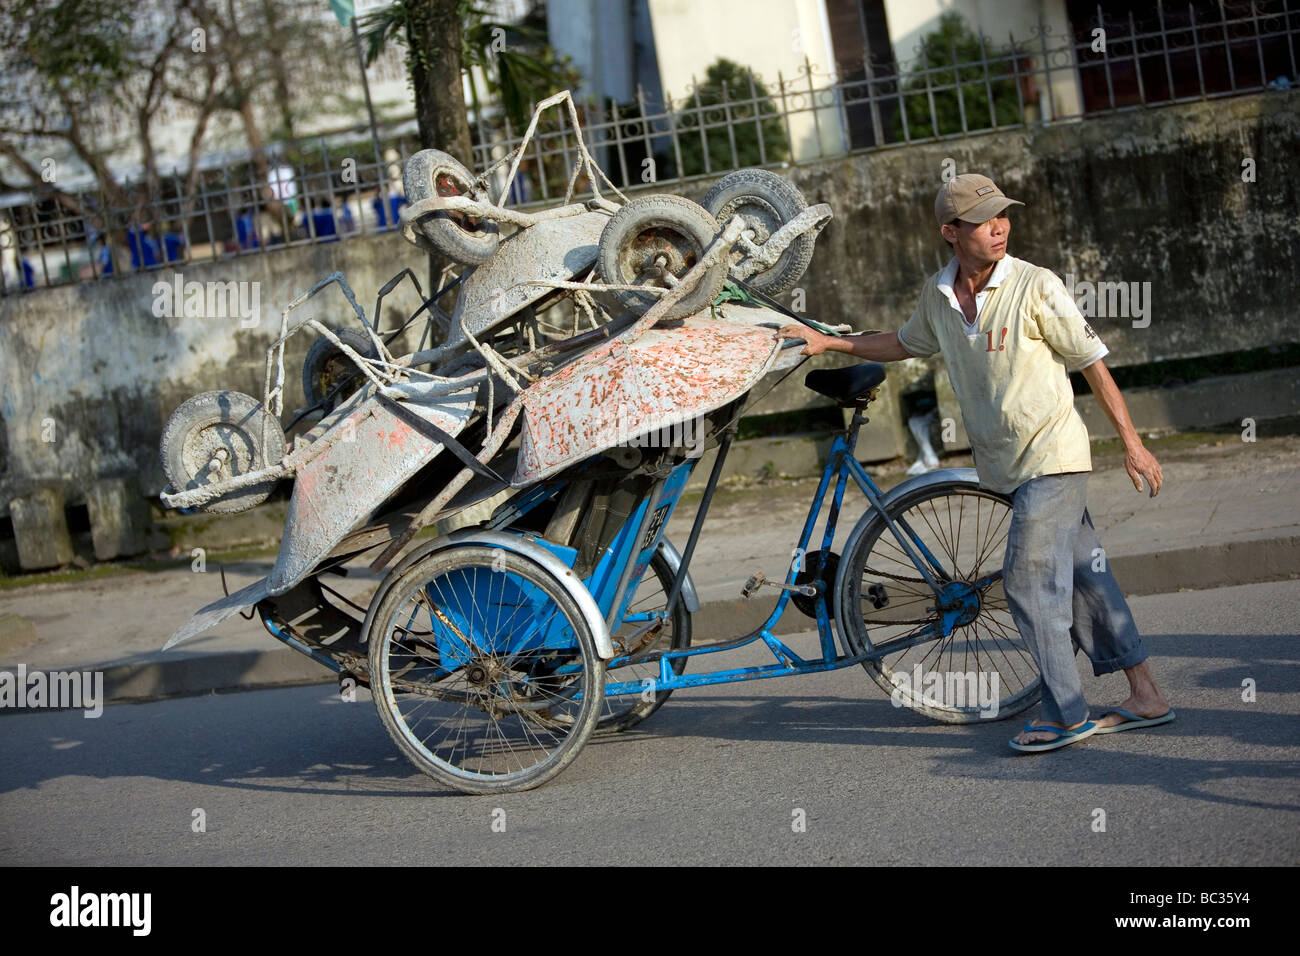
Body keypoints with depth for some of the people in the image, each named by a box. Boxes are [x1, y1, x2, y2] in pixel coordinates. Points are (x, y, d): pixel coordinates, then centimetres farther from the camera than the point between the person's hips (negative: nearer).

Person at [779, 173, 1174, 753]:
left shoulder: (1035, 286, -14)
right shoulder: (938, 296, 3)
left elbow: (1092, 363, -8)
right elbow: (903, 344, 24)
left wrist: (1131, 441, -7)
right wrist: (828, 342, 19)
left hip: (1053, 455, -6)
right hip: (1006, 465, 6)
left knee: (1030, 579, -10)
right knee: (1081, 576, 10)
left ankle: (1064, 715, 0)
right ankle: (1145, 696, 17)